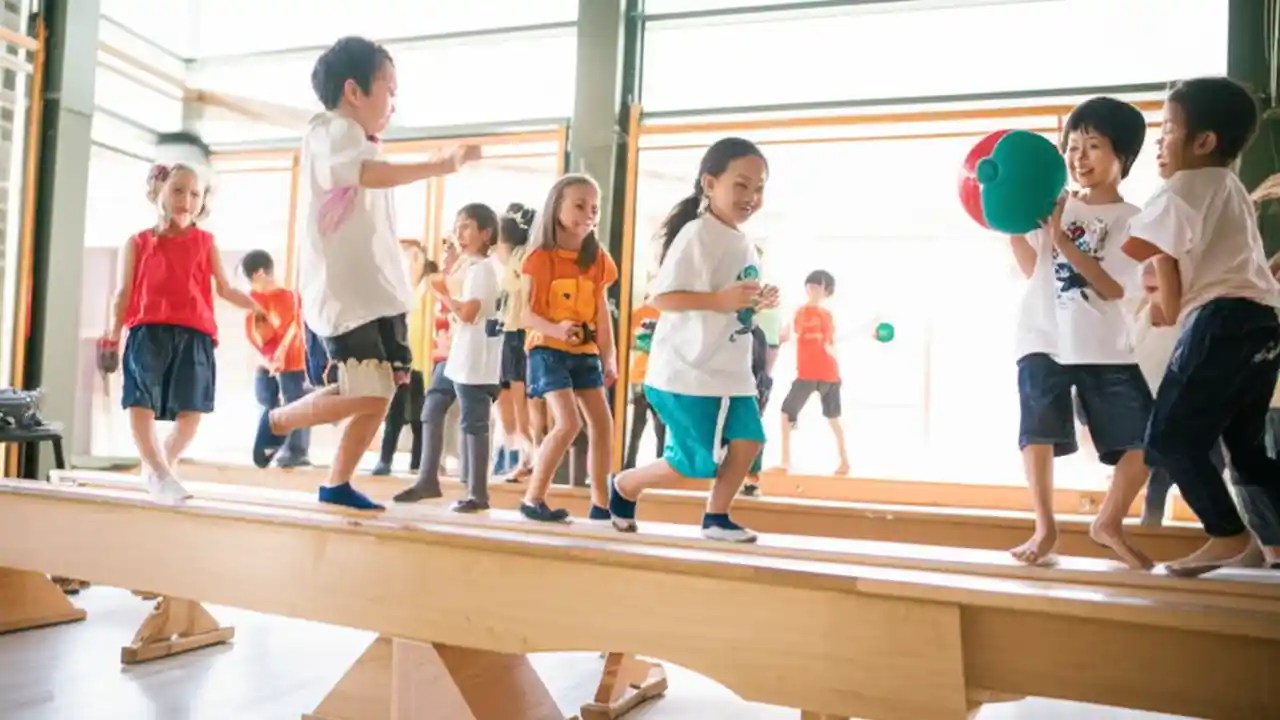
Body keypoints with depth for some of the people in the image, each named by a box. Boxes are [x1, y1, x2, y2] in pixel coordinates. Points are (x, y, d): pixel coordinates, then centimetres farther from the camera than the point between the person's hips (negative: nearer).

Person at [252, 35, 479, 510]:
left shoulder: (361, 143, 22)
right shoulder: (330, 130, -7)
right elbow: (372, 175, -28)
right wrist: (443, 165, -30)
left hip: (379, 289, 10)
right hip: (345, 292, -10)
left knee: (384, 389, 6)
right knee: (367, 395, -14)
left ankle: (337, 484, 19)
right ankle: (277, 421, 12)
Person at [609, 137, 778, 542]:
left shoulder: (742, 241, 12)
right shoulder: (697, 234, -16)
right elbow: (659, 297, -21)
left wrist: (756, 303, 3)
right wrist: (722, 299, -28)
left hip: (730, 370, 8)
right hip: (687, 372, -8)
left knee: (748, 440, 1)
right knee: (694, 465, -1)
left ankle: (716, 518, 18)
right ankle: (624, 485, 24)